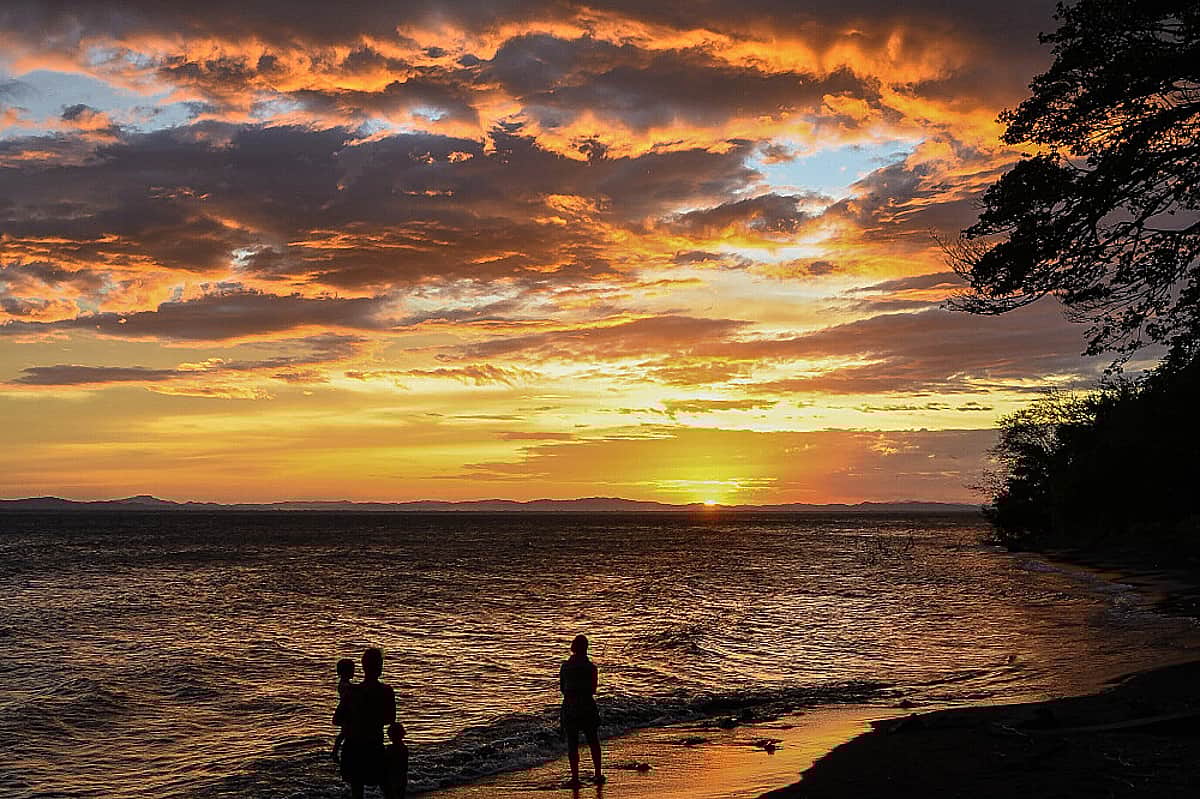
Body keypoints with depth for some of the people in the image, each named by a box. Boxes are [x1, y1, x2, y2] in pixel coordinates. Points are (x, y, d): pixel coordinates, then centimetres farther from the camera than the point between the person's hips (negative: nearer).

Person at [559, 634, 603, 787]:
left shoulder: (565, 666, -2)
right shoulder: (590, 667, -10)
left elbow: (562, 688, 5)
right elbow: (593, 690, -4)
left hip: (569, 707, 1)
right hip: (587, 708, -1)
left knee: (572, 744, 7)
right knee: (593, 742, 16)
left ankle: (575, 778, 6)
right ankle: (598, 775, 23)